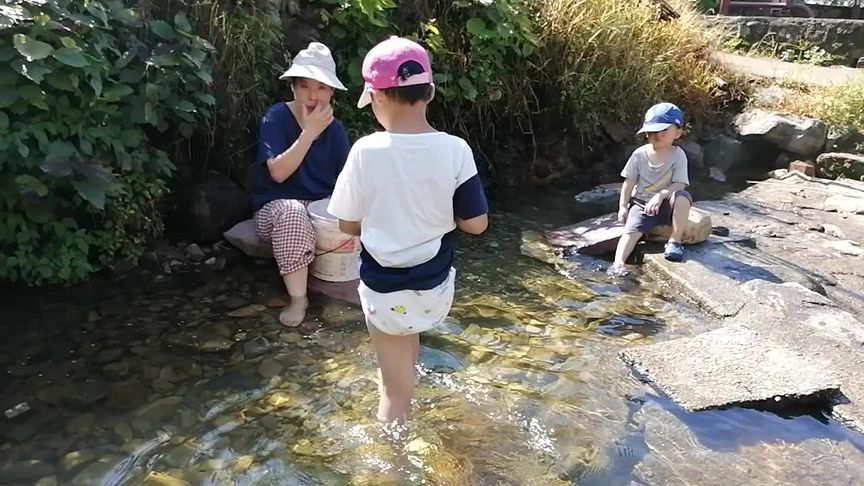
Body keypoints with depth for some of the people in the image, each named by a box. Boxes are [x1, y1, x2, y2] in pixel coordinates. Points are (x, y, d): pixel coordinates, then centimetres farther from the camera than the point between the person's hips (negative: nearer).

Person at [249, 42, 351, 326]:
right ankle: (298, 299, -28)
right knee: (293, 213, -38)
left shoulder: (334, 127, 1)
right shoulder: (276, 118, -12)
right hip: (277, 208, -4)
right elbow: (279, 173, -24)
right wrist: (309, 132, -26)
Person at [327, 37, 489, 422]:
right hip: (436, 286, 3)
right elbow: (476, 223, -8)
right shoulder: (456, 150, -14)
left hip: (384, 289, -3)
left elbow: (348, 225, -6)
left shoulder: (366, 151, -17)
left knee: (395, 388, 14)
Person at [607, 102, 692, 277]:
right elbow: (629, 182, 3)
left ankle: (675, 241, -19)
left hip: (666, 205, -1)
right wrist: (623, 206, -6)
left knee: (682, 196, -32)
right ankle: (618, 263, -39)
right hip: (641, 204, 1)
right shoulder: (639, 154, -2)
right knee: (631, 229, -25)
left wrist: (660, 195, -32)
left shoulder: (678, 155, -7)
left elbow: (679, 184, -15)